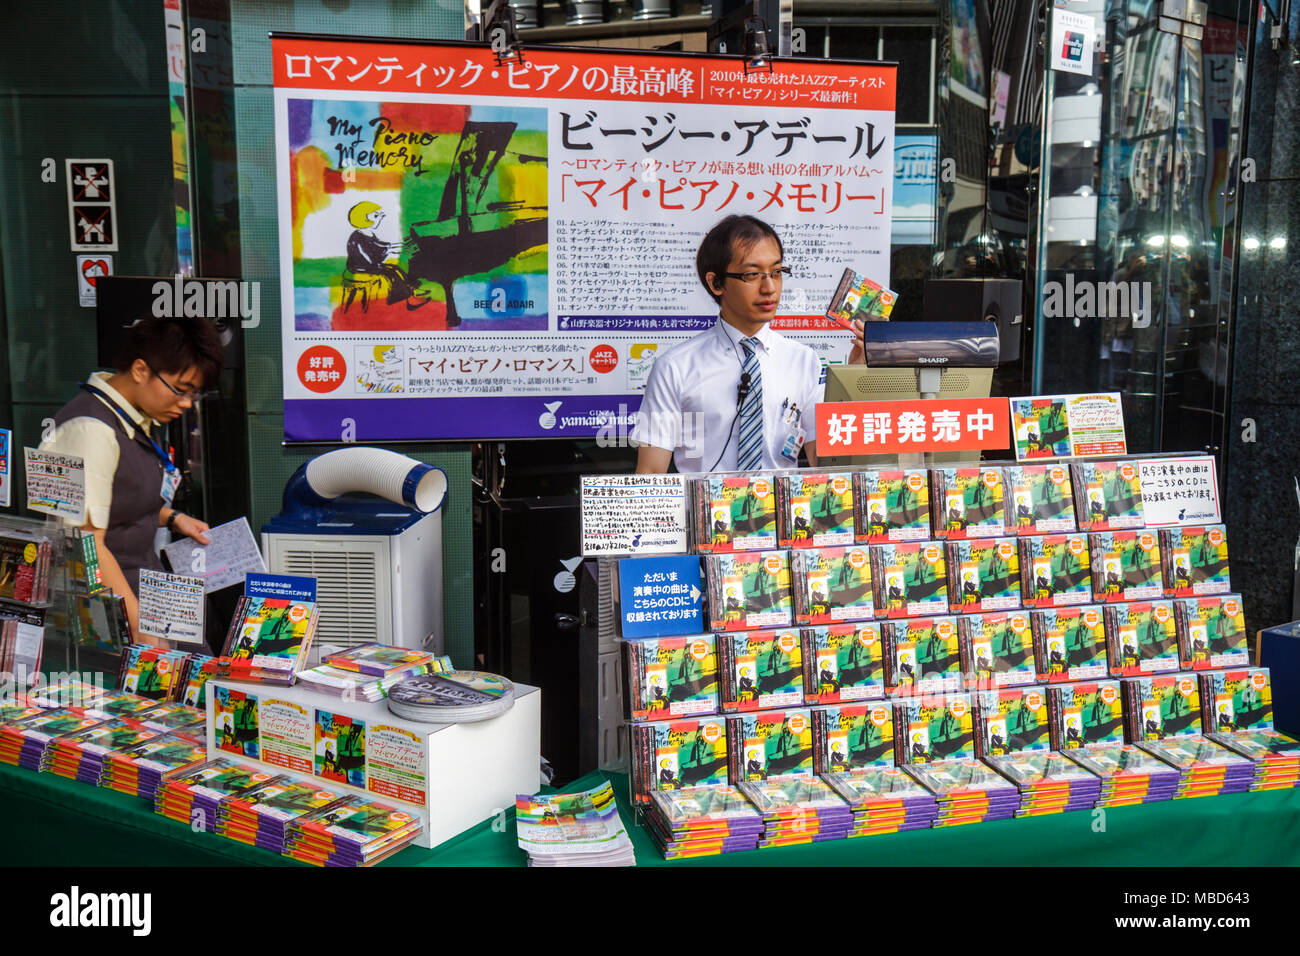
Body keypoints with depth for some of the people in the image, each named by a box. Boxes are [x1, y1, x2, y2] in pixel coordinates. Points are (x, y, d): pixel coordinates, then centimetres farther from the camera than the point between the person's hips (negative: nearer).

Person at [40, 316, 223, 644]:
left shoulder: (138, 419, 8)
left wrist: (171, 518, 10)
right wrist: (140, 627, -24)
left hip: (140, 586, 8)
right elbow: (86, 546, -22)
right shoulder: (91, 430, -19)